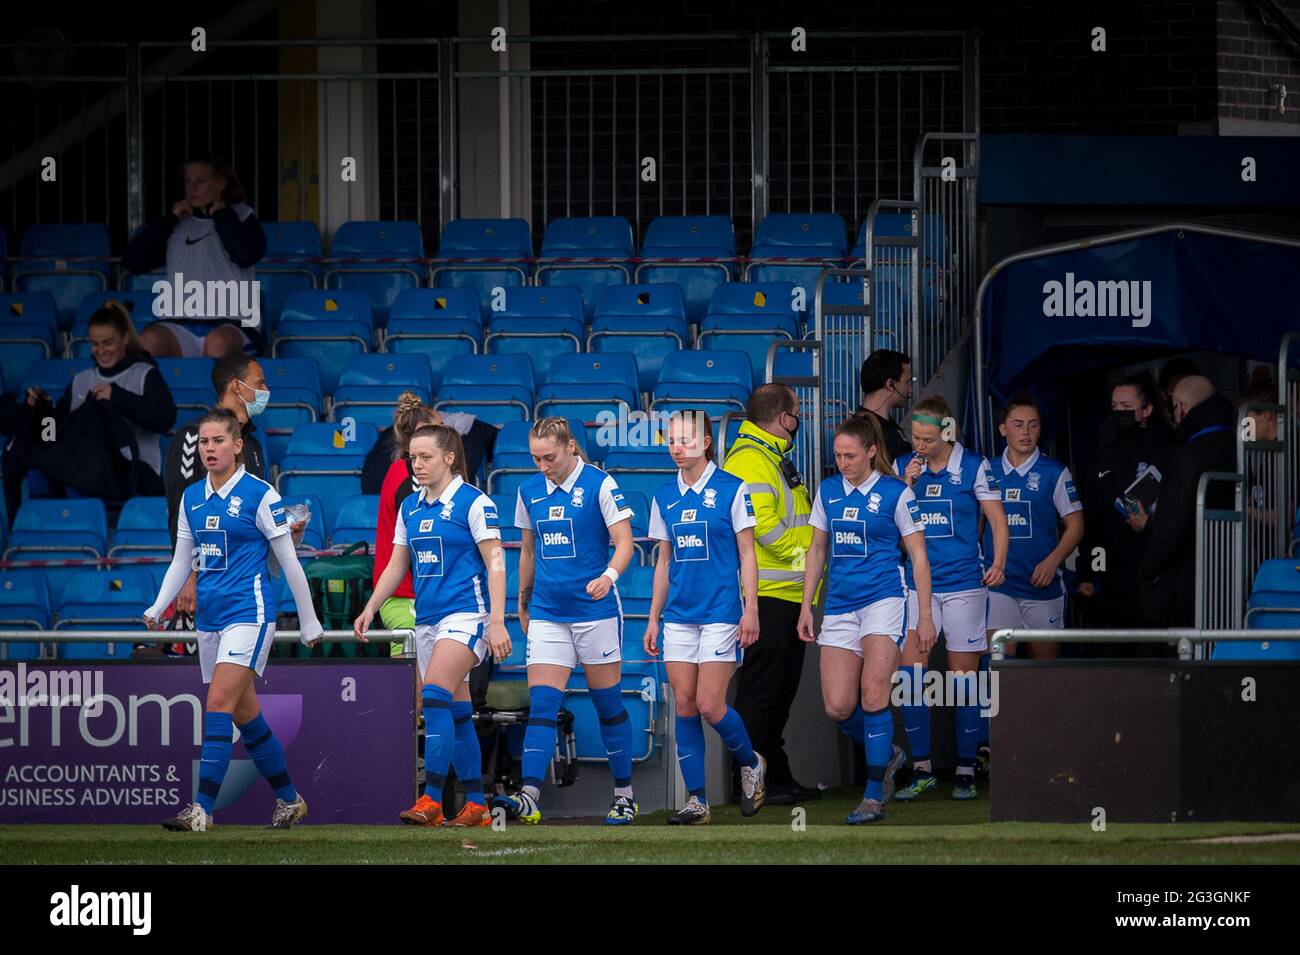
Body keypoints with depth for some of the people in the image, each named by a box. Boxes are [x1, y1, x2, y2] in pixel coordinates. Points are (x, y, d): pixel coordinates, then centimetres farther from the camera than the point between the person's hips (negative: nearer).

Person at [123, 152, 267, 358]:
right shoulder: (178, 223, 19)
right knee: (148, 341, -32)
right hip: (181, 325, 2)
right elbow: (132, 261, 11)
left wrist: (221, 215, 4)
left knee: (218, 342, -39)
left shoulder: (241, 215, 13)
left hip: (233, 324, -2)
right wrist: (169, 220, 8)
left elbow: (246, 255, -8)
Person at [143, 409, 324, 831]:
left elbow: (289, 562, -2)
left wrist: (310, 623, 2)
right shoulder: (191, 498, 10)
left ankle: (203, 808, -23)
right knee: (244, 713, 11)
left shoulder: (260, 495, -7)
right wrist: (157, 609, 5)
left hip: (249, 610, -7)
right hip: (209, 615, 7)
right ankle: (289, 800, 25)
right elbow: (181, 561, 18)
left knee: (219, 703, -18)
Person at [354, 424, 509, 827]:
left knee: (436, 697, -22)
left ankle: (431, 801, -26)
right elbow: (396, 565, 20)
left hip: (466, 614, -7)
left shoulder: (474, 503, -6)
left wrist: (497, 622, -15)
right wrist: (370, 609, 9)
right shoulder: (409, 507, 13)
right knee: (455, 711, 7)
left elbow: (495, 564, -9)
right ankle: (476, 805, 12)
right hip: (426, 619, 7)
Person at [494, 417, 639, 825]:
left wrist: (609, 575, -30)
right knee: (541, 703, -8)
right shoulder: (529, 491, 8)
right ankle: (529, 797, -18)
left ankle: (624, 795, 16)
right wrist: (523, 603, 23)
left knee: (608, 704, 4)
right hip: (547, 613, 4)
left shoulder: (600, 485, -7)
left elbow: (624, 542, -11)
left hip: (595, 610, -4)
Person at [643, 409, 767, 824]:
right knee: (684, 705, 0)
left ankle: (750, 763, 17)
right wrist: (654, 618, 14)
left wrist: (751, 608, -8)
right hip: (679, 615, 5)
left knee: (710, 705, -10)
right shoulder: (665, 497, 10)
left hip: (720, 613, -5)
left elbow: (746, 553, -2)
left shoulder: (731, 490, -4)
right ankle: (696, 800, 4)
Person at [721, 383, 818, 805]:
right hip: (766, 594, -11)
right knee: (760, 688, -8)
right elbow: (759, 523, -23)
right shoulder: (749, 460, -14)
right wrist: (801, 550, -15)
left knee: (781, 691, 14)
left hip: (787, 595, 11)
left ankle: (778, 779, 19)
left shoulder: (773, 458, 20)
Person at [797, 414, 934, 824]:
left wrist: (926, 615, -2)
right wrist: (806, 606, 14)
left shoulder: (895, 493, -2)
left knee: (873, 697, -15)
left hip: (883, 600, -5)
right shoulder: (828, 491, 11)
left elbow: (918, 555, 1)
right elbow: (817, 550, 19)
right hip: (839, 605, 5)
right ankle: (887, 755, 25)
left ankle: (874, 796, -10)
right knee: (838, 706, -4)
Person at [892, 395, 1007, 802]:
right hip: (917, 583, 3)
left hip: (964, 582, -2)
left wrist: (998, 562, -15)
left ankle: (966, 771, 9)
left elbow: (998, 520, 0)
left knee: (963, 673, 2)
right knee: (909, 672, -6)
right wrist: (906, 487, -8)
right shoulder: (903, 468, 7)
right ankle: (921, 769, 1)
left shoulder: (974, 467, -1)